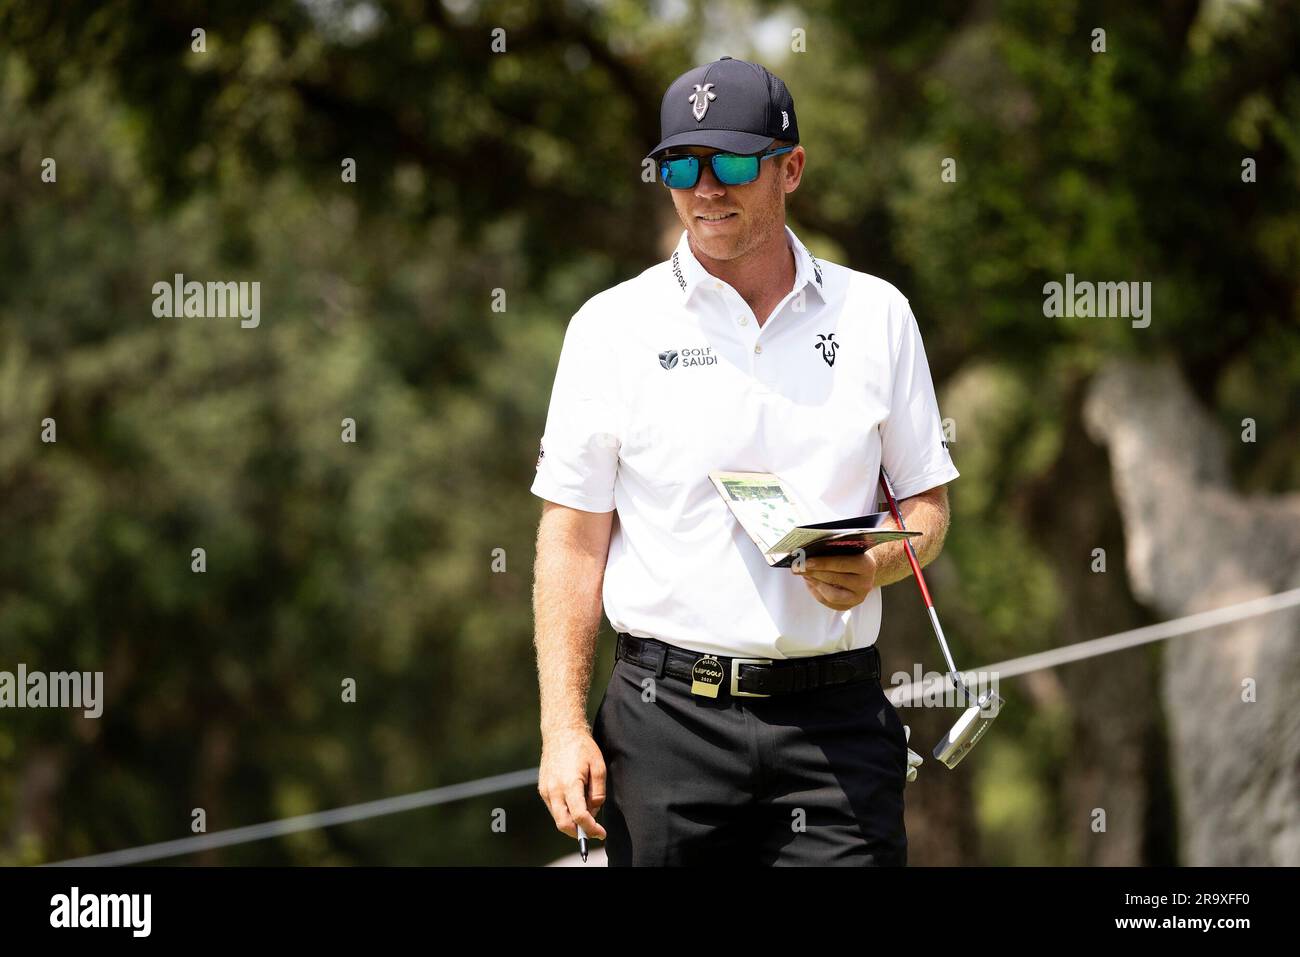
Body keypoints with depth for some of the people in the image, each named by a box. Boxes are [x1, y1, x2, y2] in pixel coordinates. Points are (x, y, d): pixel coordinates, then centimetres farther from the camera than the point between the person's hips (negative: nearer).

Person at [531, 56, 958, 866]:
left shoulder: (876, 315, 9)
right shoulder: (613, 326, 3)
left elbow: (929, 502, 14)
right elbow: (573, 538, 2)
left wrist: (874, 568, -9)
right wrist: (564, 725, -7)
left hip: (835, 719, 1)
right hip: (667, 720, -1)